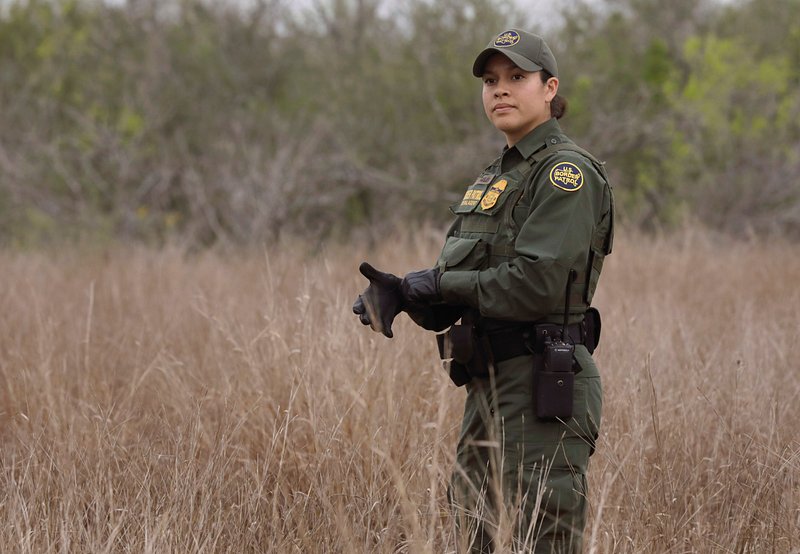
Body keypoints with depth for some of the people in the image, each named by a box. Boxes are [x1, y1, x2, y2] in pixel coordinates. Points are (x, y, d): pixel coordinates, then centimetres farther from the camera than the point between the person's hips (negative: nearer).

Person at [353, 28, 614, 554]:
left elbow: (537, 283, -21)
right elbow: (455, 289, 16)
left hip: (544, 388, -9)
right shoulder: (497, 177, 19)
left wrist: (440, 283, -10)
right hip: (489, 386, 10)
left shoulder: (566, 172, -10)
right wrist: (403, 294, -5)